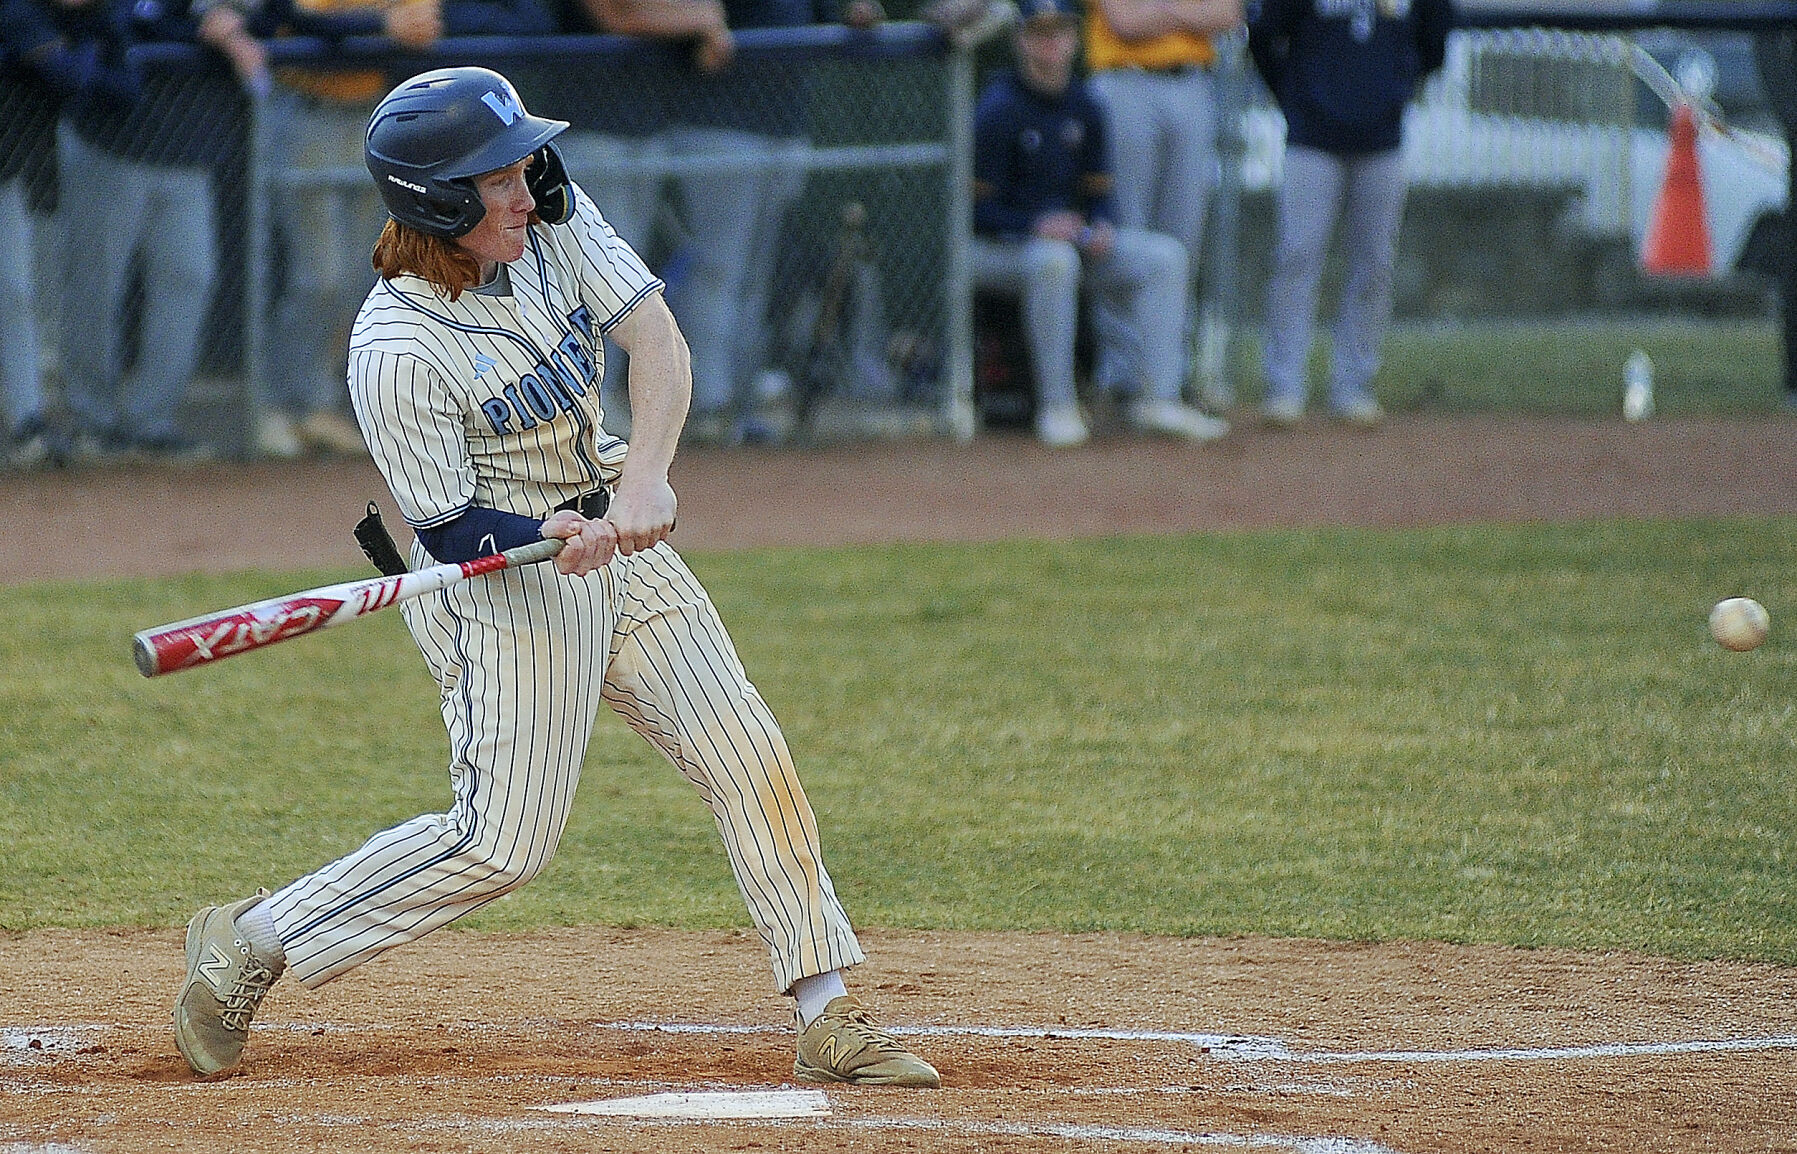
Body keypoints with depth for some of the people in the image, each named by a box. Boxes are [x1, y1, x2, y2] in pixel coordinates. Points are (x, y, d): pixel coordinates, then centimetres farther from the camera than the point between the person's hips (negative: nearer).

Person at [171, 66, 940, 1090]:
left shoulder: (553, 221, -9)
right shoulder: (397, 351, -26)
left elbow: (657, 338, -16)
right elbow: (448, 530, -19)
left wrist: (644, 479, -32)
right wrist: (548, 536, -38)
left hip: (612, 534, 7)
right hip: (499, 575, -7)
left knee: (751, 762, 3)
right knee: (505, 841, -9)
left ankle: (830, 1021, 9)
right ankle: (251, 941, 5)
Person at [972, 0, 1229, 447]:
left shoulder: (1083, 107, 8)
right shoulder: (998, 108, -13)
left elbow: (1097, 193, 12)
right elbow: (978, 208, -15)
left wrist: (1102, 226, -11)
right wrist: (1036, 225, -30)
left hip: (1071, 233, 7)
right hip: (996, 247, -7)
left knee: (1165, 255, -8)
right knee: (1054, 259, -39)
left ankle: (1159, 398, -13)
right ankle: (1057, 407, -33)